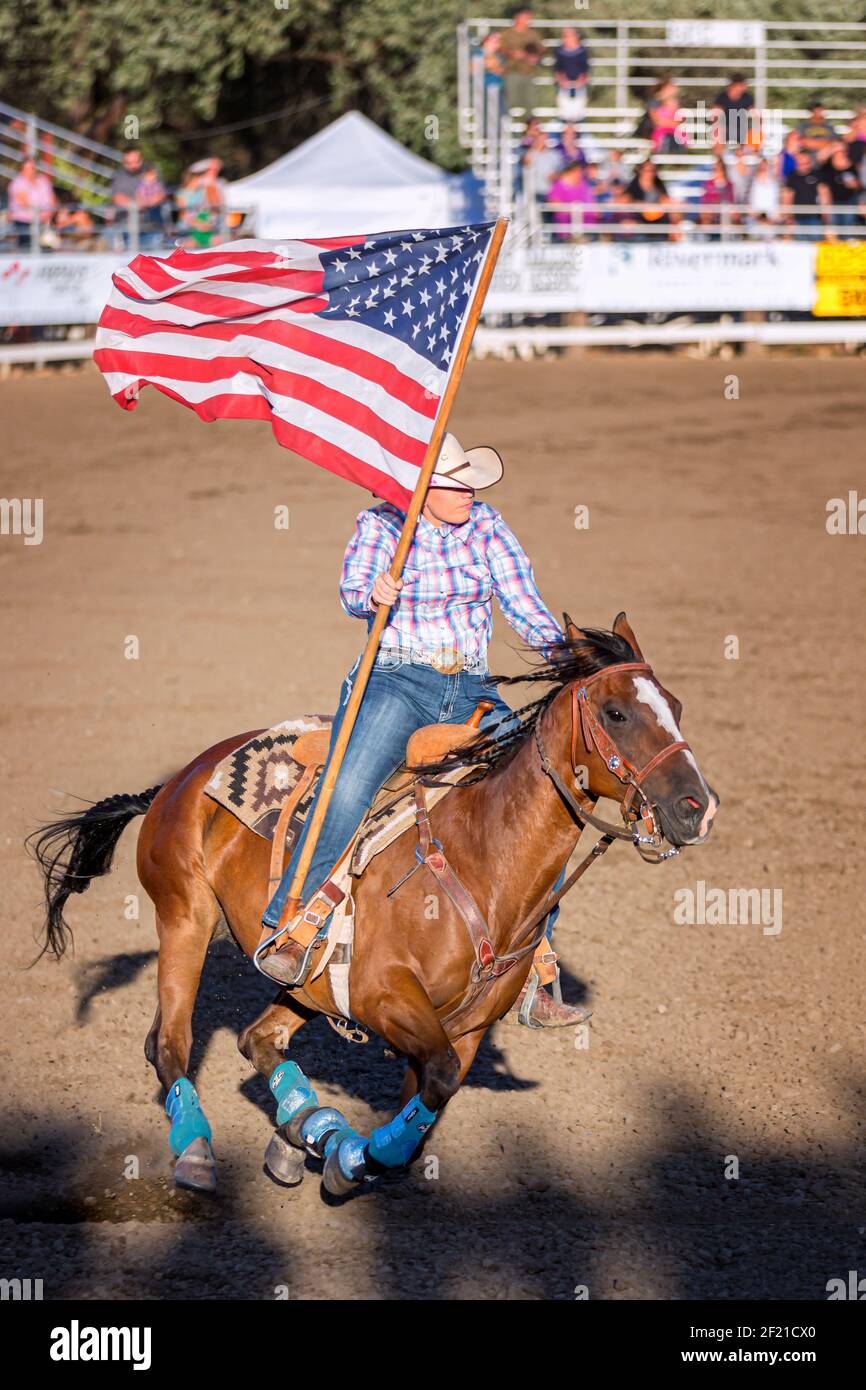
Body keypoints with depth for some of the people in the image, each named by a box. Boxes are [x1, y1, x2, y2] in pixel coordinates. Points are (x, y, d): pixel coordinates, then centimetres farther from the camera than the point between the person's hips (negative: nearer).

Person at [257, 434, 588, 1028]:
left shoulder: (485, 524, 10)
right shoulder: (381, 525, 2)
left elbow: (524, 604, 5)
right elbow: (353, 590, -11)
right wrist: (373, 596, -35)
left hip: (472, 692, 4)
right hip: (394, 683, -4)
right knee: (347, 792, -32)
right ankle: (287, 931, -23)